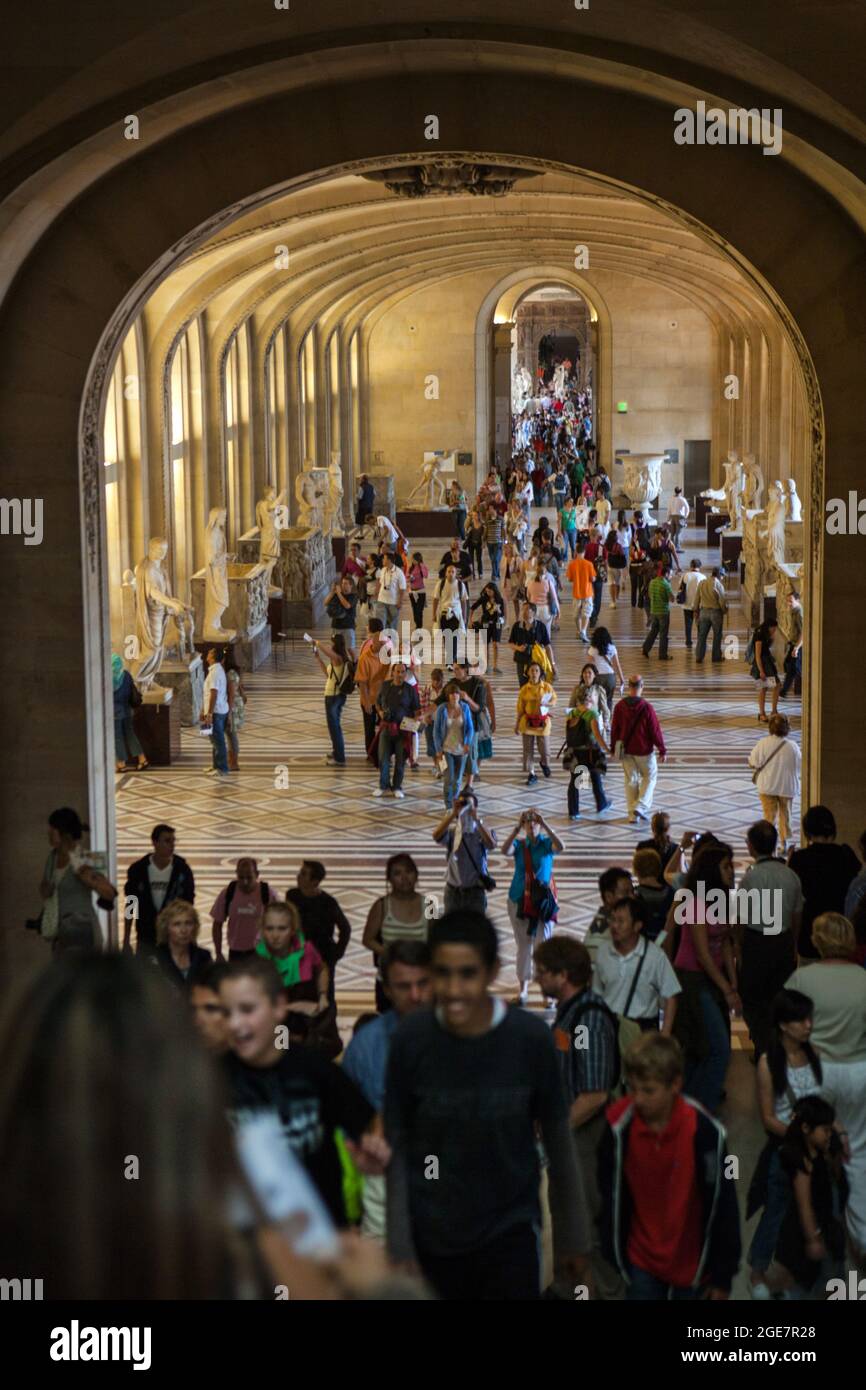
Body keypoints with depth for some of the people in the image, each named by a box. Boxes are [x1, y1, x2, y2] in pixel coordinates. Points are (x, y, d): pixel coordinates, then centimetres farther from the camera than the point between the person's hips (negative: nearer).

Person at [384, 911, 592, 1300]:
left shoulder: (530, 1038, -12)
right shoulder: (411, 1040, -11)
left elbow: (558, 1141, -1)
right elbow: (397, 1149, -4)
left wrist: (573, 1238, 6)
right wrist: (399, 1248, -5)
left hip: (511, 1236, -1)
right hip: (432, 1237, 1)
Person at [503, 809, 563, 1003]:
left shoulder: (547, 843, -2)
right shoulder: (519, 844, 0)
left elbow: (560, 847, -25)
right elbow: (506, 850, -22)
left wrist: (545, 825, -32)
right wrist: (517, 827, -31)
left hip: (543, 900, -1)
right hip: (519, 900, 1)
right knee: (524, 944, 9)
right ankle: (523, 987, 18)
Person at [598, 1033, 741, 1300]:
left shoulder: (703, 1132, -22)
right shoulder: (620, 1129, -15)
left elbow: (723, 1207, -12)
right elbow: (611, 1196, 0)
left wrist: (723, 1275, -6)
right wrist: (615, 1252, 6)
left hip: (692, 1264, -1)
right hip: (641, 1260, 1)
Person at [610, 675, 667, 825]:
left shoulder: (620, 706, -7)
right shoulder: (646, 707, -19)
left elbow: (614, 729, 2)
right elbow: (655, 730, -13)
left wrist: (614, 748, 16)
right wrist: (662, 750, -3)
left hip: (626, 750, 3)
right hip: (644, 750, -3)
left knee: (631, 780, 13)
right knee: (649, 777, 15)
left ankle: (632, 814, 15)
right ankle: (641, 806, 0)